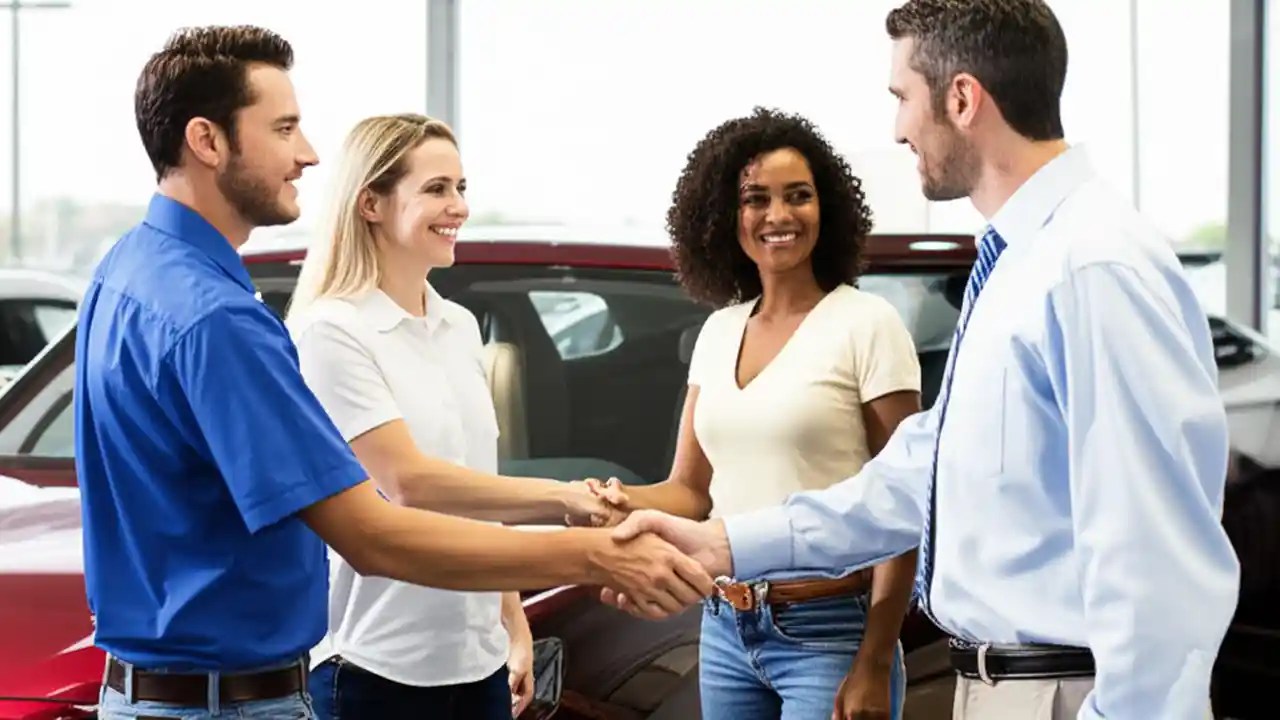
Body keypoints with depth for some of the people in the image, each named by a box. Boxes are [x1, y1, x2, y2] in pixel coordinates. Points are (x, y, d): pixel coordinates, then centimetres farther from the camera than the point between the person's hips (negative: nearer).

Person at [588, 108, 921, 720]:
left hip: (827, 634, -6)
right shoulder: (718, 332, 10)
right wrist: (621, 500, -10)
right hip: (725, 630, 6)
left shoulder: (867, 325, -8)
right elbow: (692, 490, 12)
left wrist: (875, 665, -15)